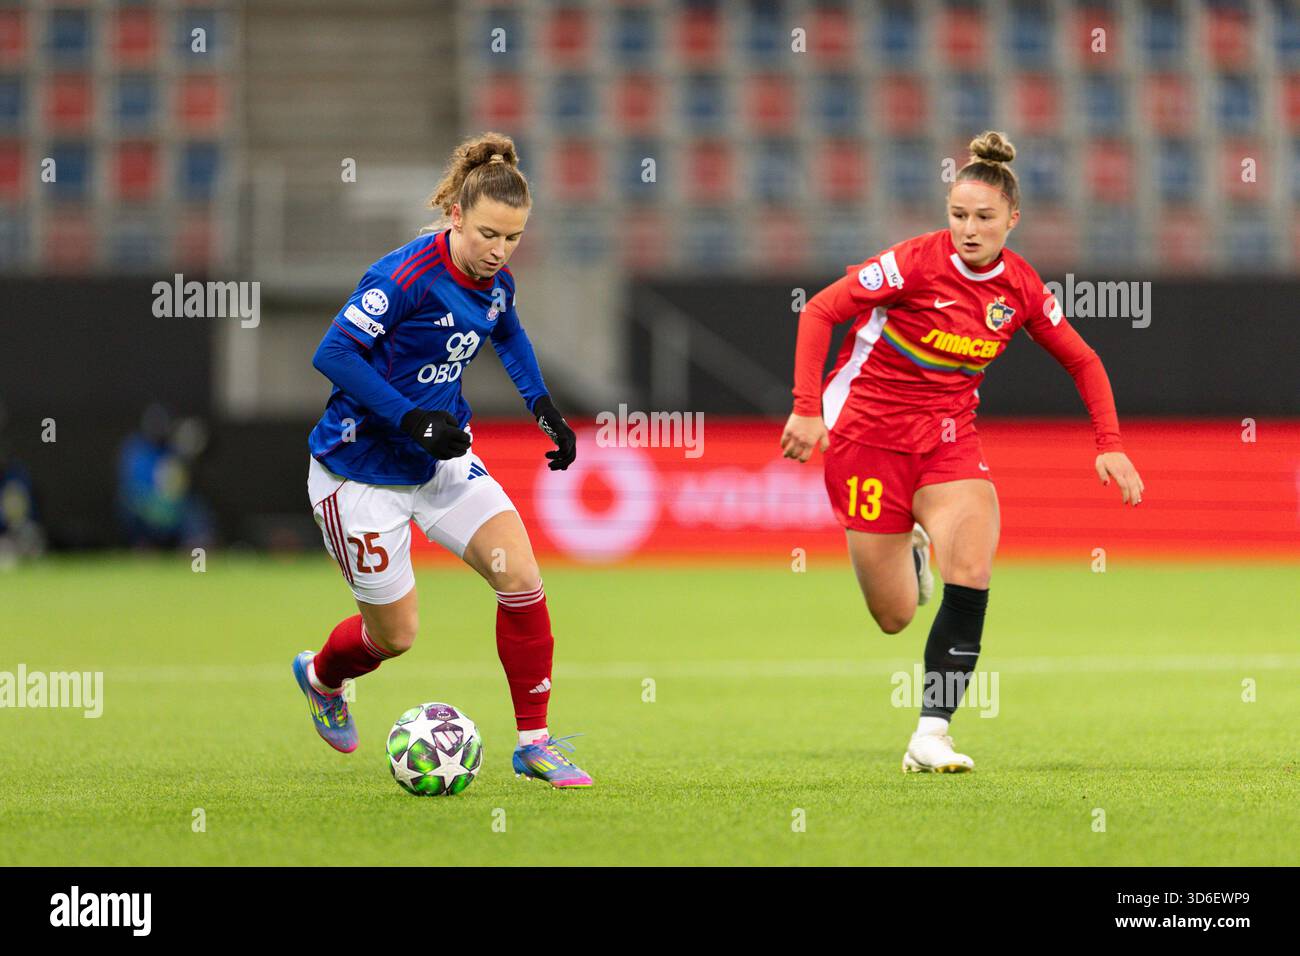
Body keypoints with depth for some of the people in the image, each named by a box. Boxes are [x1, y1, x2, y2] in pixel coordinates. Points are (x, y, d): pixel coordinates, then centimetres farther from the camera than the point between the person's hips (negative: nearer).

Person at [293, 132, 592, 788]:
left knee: (522, 579, -10)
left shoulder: (495, 283, -1)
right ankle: (321, 675, 41)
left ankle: (534, 742, 1)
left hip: (440, 460, 7)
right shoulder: (407, 276, -25)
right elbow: (334, 353, -27)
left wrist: (542, 404, 11)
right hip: (362, 474, -7)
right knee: (395, 636, 5)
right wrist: (412, 419, -32)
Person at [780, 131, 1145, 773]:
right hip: (866, 425, -3)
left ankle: (931, 733, -21)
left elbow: (1081, 362, 12)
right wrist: (807, 408, -22)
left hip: (948, 433, 3)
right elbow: (819, 312, -14)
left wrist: (1109, 444, 1)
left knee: (973, 567, -24)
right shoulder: (916, 262, -16)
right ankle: (904, 548, 40)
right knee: (894, 616, 2)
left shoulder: (1021, 287, -3)